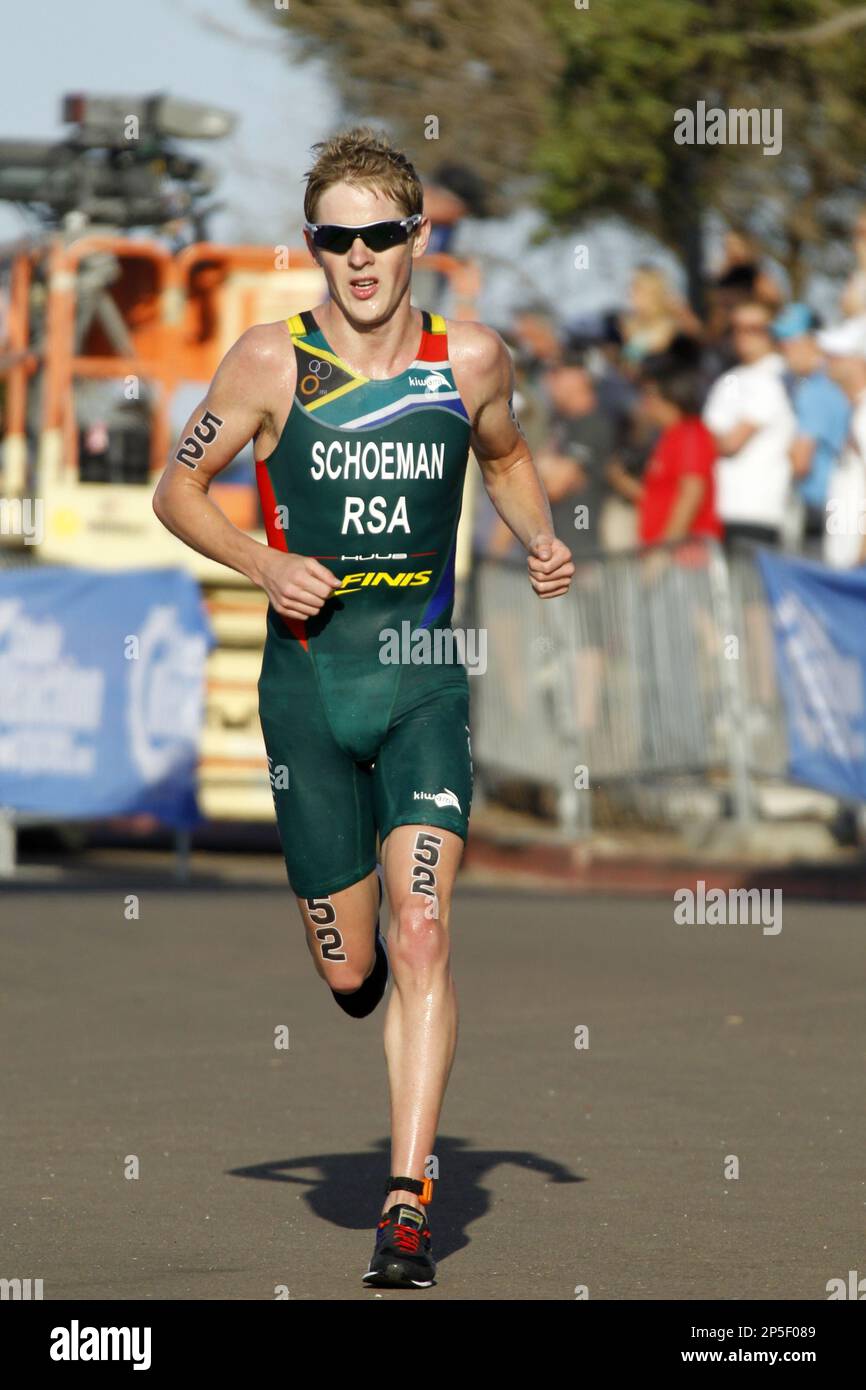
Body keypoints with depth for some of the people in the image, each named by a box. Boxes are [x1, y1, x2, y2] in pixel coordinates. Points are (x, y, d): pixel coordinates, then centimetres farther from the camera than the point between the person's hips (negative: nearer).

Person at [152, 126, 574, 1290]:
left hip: (424, 680, 0)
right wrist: (265, 565, -12)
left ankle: (409, 1204, -15)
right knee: (350, 971, 5)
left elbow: (508, 460, 22)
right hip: (309, 681, 0)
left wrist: (542, 542, 3)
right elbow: (176, 488, 4)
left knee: (421, 934, -15)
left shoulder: (473, 360, 0)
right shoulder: (272, 361, -5)